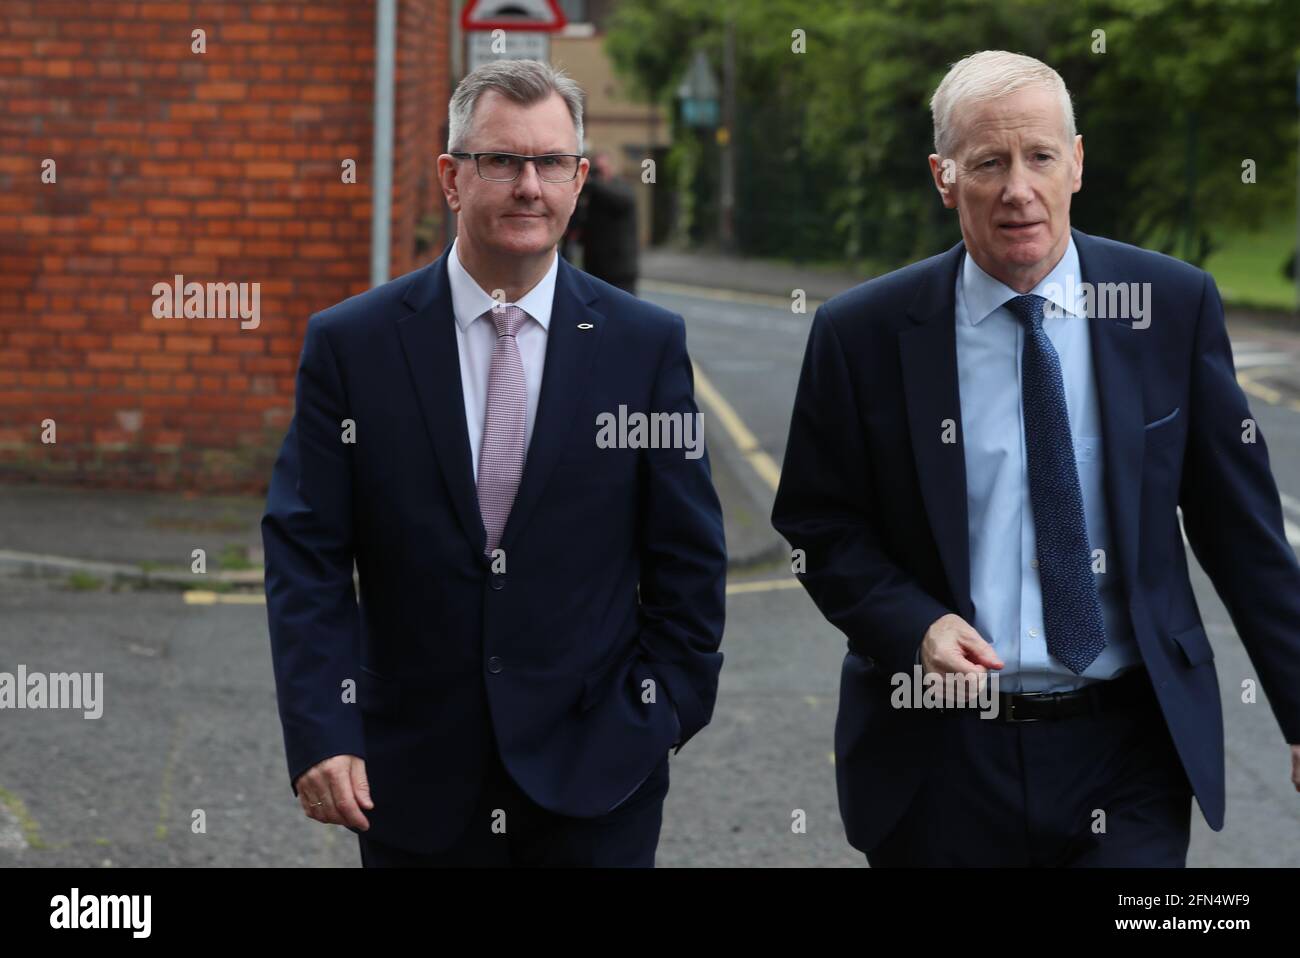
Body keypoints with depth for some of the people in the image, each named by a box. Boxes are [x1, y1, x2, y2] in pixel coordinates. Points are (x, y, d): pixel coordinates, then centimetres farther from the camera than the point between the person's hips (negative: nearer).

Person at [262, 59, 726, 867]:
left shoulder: (647, 345, 2)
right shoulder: (350, 345, -1)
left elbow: (688, 559, 6)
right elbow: (307, 561, -3)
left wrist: (664, 716, 0)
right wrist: (321, 736, -12)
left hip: (594, 776, 0)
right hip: (416, 784, 0)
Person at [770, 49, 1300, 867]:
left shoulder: (1175, 305, -1)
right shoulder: (863, 334, -4)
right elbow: (819, 524, 5)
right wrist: (913, 625, -13)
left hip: (1129, 746, 0)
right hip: (943, 754, 0)